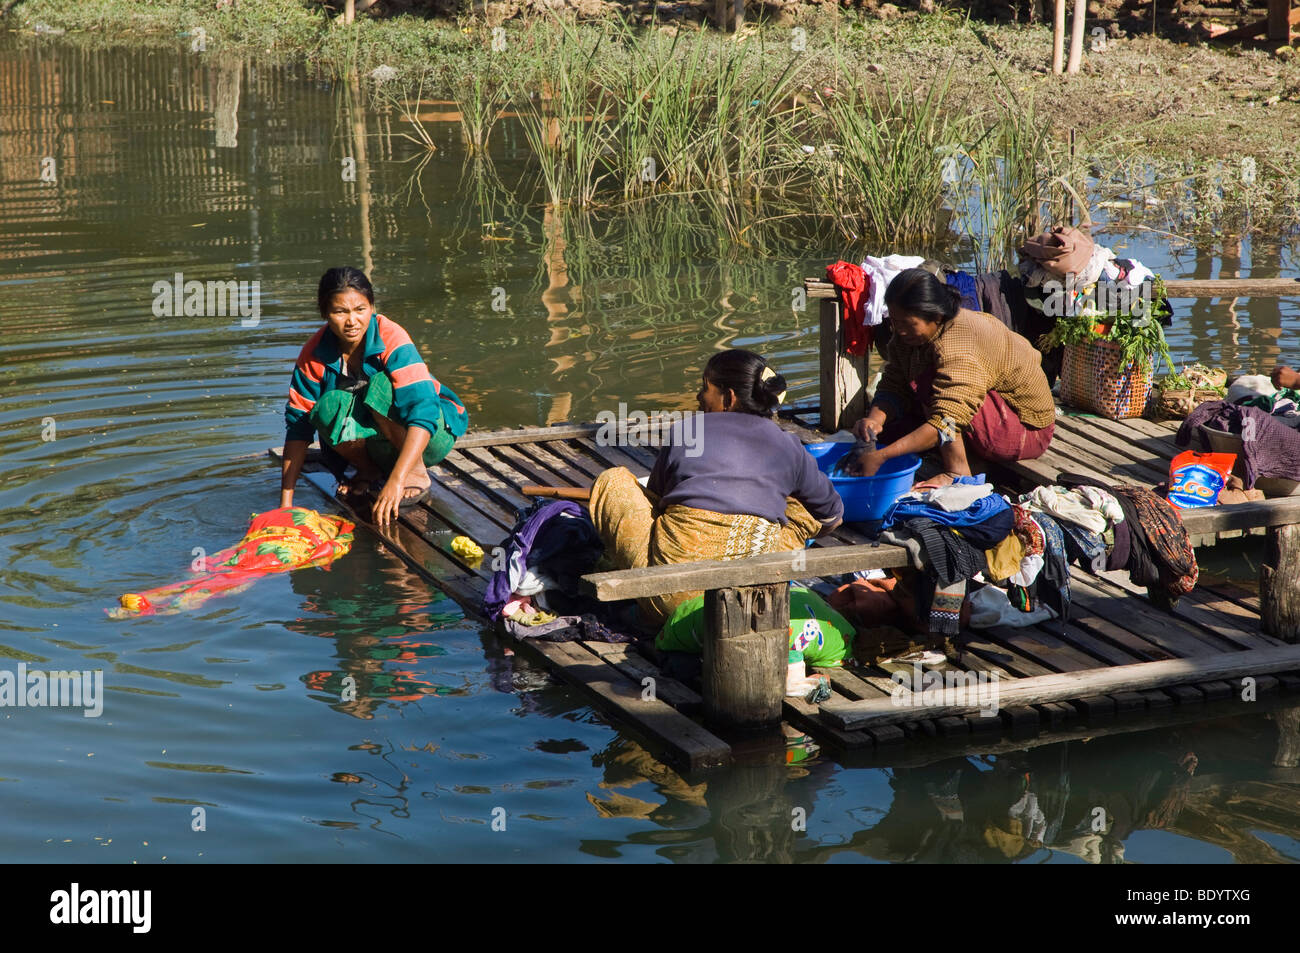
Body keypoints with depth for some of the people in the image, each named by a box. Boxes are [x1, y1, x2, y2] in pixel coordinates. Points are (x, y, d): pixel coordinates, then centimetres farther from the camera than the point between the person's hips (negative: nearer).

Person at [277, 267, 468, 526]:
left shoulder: (391, 339, -25)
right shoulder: (315, 354, -12)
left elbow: (423, 413, -36)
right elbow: (298, 424, -9)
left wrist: (395, 481, -47)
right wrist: (285, 502, -15)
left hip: (431, 435, -3)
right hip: (378, 443, 3)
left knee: (382, 385, -31)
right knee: (329, 408, -27)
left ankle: (417, 475, -14)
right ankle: (370, 472, 0)